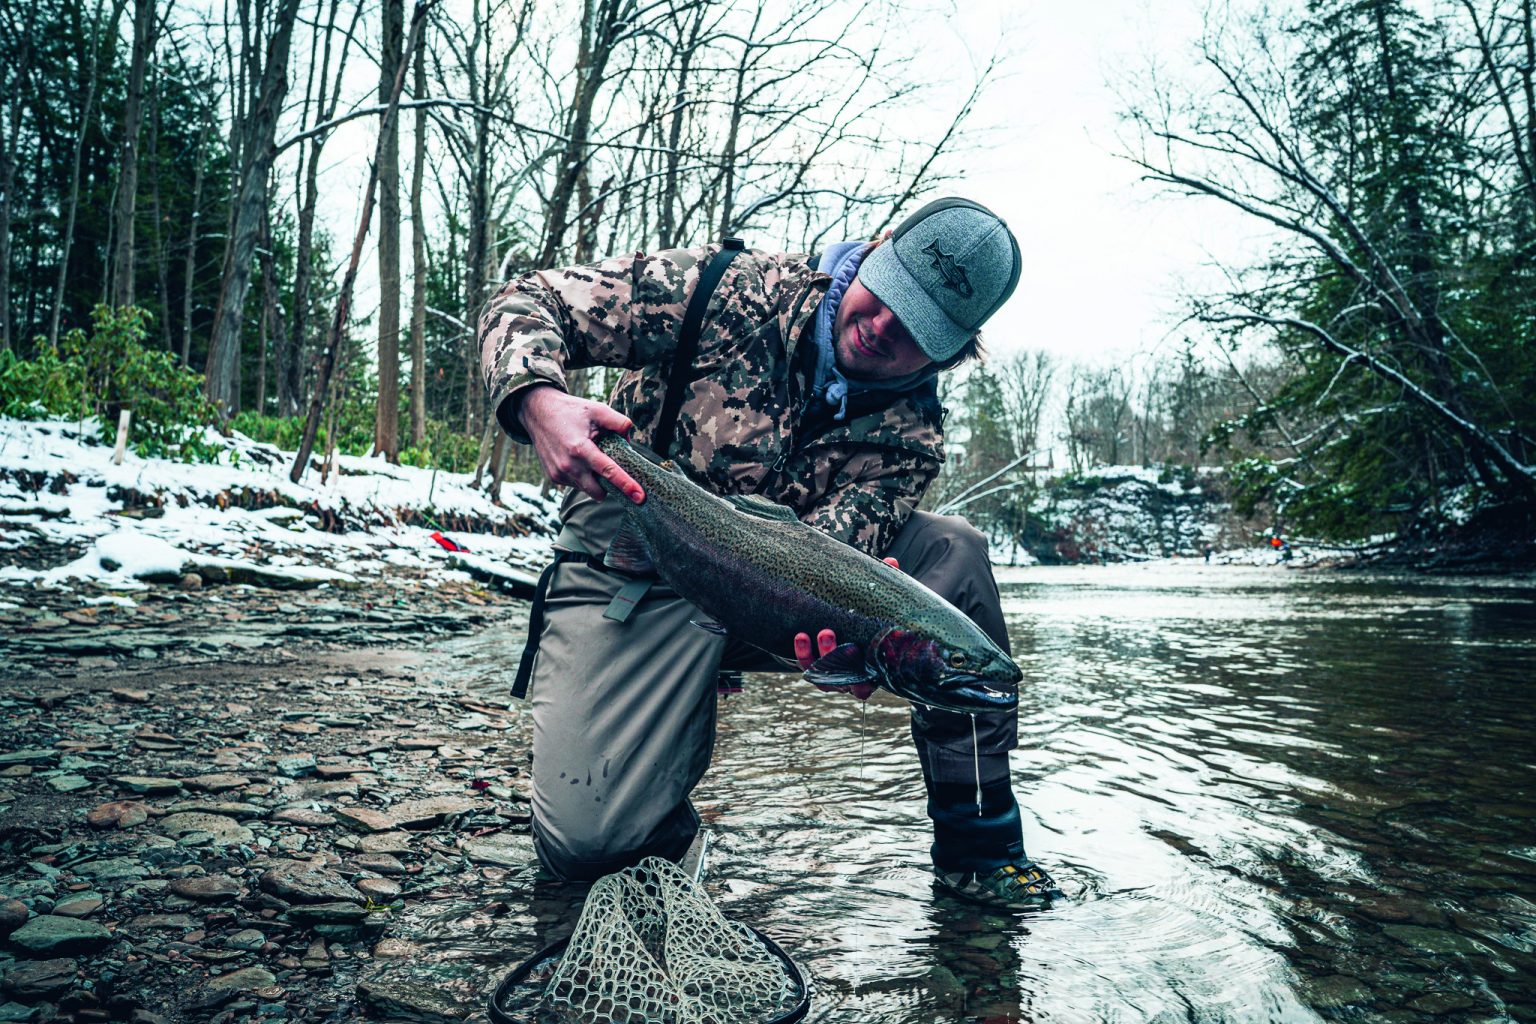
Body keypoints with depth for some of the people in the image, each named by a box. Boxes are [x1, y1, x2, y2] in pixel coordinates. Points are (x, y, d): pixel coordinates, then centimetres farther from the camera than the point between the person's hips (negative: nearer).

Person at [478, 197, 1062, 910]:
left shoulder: (909, 432, -7)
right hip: (631, 578, -2)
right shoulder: (733, 287, -14)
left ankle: (978, 849, -9)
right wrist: (537, 400, -35)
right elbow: (528, 304, -12)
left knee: (954, 552, -19)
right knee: (586, 843, -20)